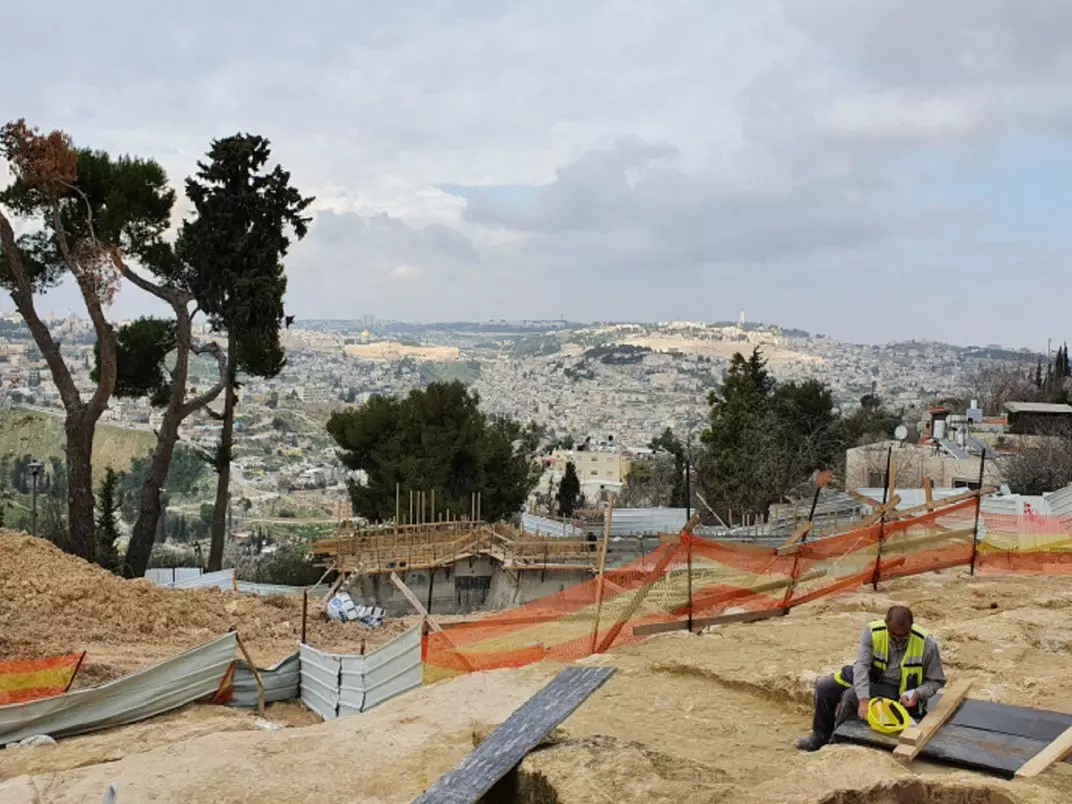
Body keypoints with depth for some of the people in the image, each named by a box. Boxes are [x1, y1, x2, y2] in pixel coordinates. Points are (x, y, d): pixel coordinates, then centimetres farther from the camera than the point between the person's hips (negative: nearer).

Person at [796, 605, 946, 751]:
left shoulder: (927, 644, -23)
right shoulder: (872, 632, -20)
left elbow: (936, 680, -9)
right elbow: (861, 665, -27)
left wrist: (918, 694, -29)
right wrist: (864, 699, -39)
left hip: (895, 689, -4)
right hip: (869, 678, 4)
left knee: (851, 695, -27)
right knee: (824, 687, -7)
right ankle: (821, 735, 15)